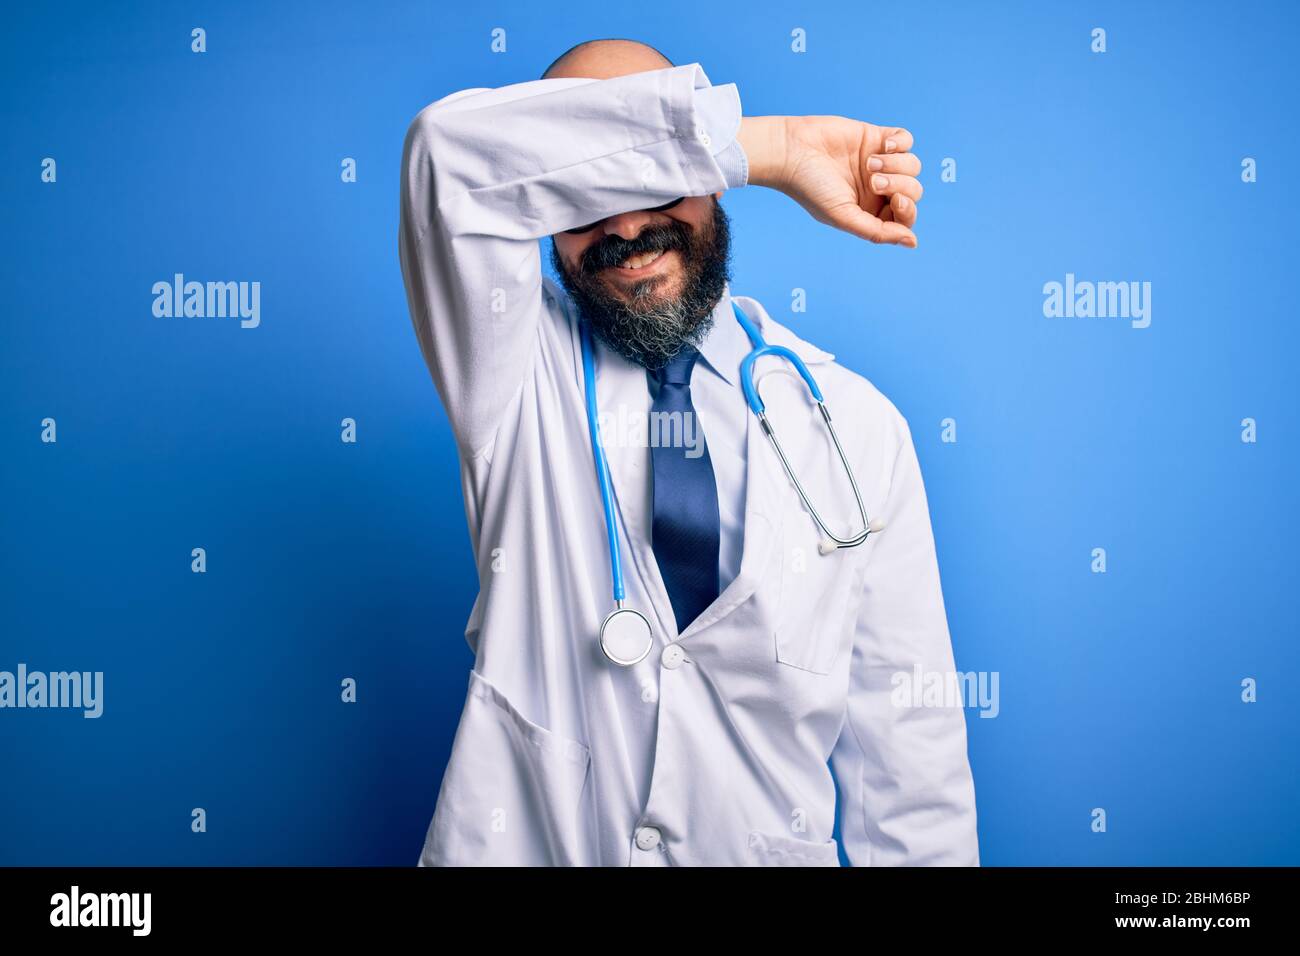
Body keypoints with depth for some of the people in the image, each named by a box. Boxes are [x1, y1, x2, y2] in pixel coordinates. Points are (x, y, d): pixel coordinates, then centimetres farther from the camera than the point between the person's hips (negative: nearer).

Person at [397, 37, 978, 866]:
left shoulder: (858, 426, -9)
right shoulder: (520, 375, -10)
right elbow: (453, 148, -27)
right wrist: (764, 148, -25)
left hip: (770, 846, 1)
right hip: (525, 840, 0)